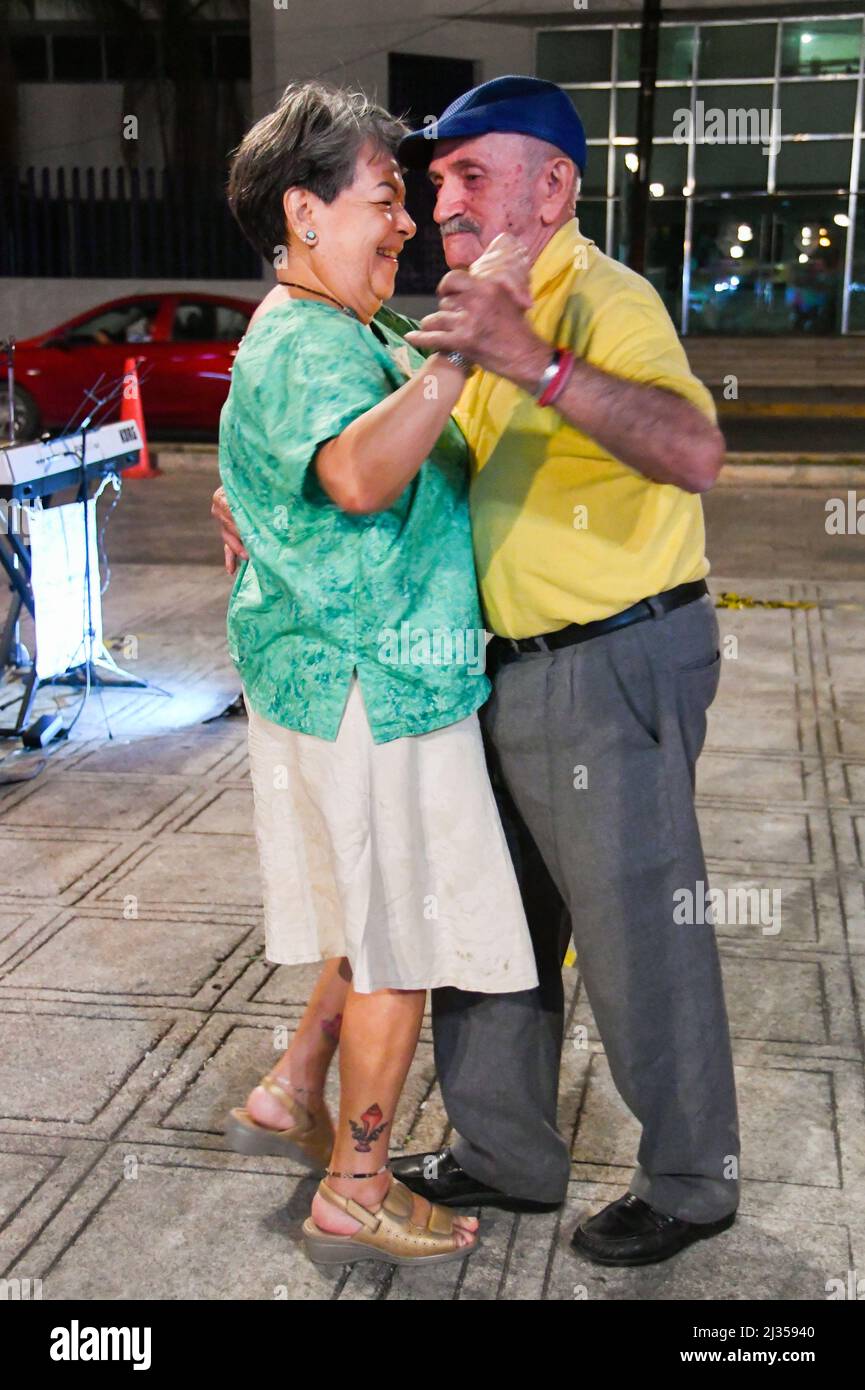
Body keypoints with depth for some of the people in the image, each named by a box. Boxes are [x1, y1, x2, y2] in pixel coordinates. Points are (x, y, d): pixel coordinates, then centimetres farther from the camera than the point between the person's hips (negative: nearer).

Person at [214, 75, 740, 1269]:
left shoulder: (604, 302, -16)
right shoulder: (495, 309, 14)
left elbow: (695, 451, -34)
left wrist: (532, 360, -41)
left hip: (615, 671, -9)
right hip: (513, 669, 10)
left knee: (638, 934, 3)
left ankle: (692, 1181, 23)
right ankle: (506, 1153, 34)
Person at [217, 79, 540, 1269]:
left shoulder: (347, 333, 15)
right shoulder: (305, 346, -19)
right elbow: (362, 475, -42)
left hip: (371, 685, 10)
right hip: (374, 692, -10)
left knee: (382, 915, 21)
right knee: (406, 942, 2)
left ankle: (292, 1098, 34)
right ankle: (356, 1195, 17)